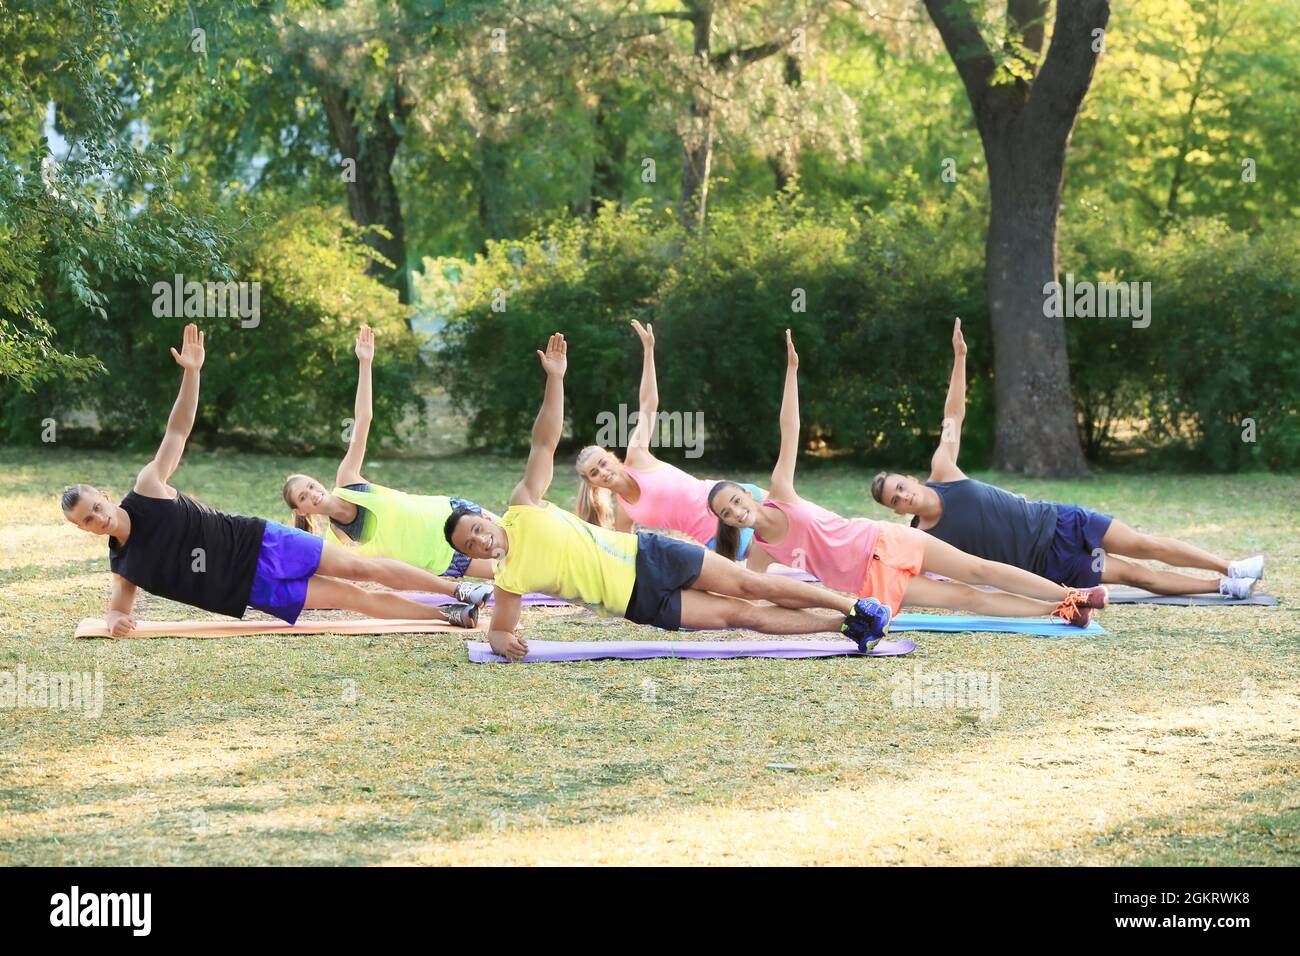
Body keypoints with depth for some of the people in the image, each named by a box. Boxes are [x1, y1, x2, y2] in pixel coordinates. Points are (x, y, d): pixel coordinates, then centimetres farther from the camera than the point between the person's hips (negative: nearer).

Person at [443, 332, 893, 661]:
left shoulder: (523, 507, -7)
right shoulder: (508, 579, -10)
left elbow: (545, 443, -10)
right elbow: (498, 629, 2)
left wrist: (555, 379, -19)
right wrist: (503, 641, -22)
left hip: (645, 554, 1)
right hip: (641, 601, -1)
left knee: (748, 585, -3)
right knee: (740, 614, -3)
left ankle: (854, 609, 5)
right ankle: (844, 626, 4)